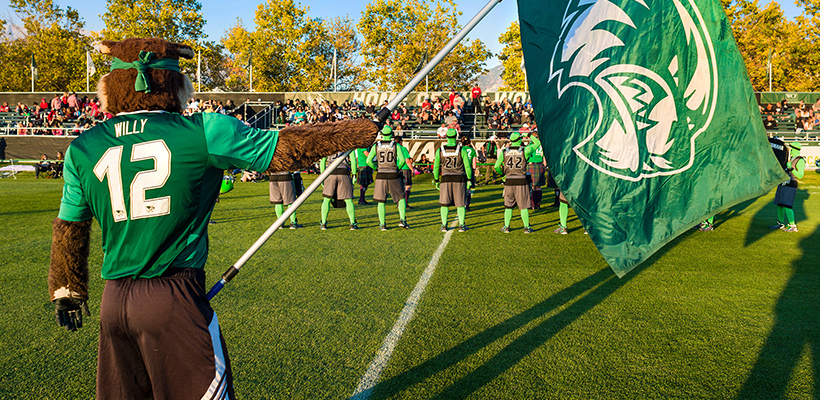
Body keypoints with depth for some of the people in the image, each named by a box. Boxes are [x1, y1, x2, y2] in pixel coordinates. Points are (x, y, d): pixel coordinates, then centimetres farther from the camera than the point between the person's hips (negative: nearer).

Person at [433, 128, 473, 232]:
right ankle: (461, 225, 10)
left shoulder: (440, 151, -2)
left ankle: (444, 225, 11)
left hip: (446, 179, 1)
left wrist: (436, 181, 14)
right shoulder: (462, 150, -6)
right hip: (459, 178, -1)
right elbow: (467, 166, -5)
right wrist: (469, 180, 5)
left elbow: (436, 167, 4)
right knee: (460, 204, 8)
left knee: (444, 204, 9)